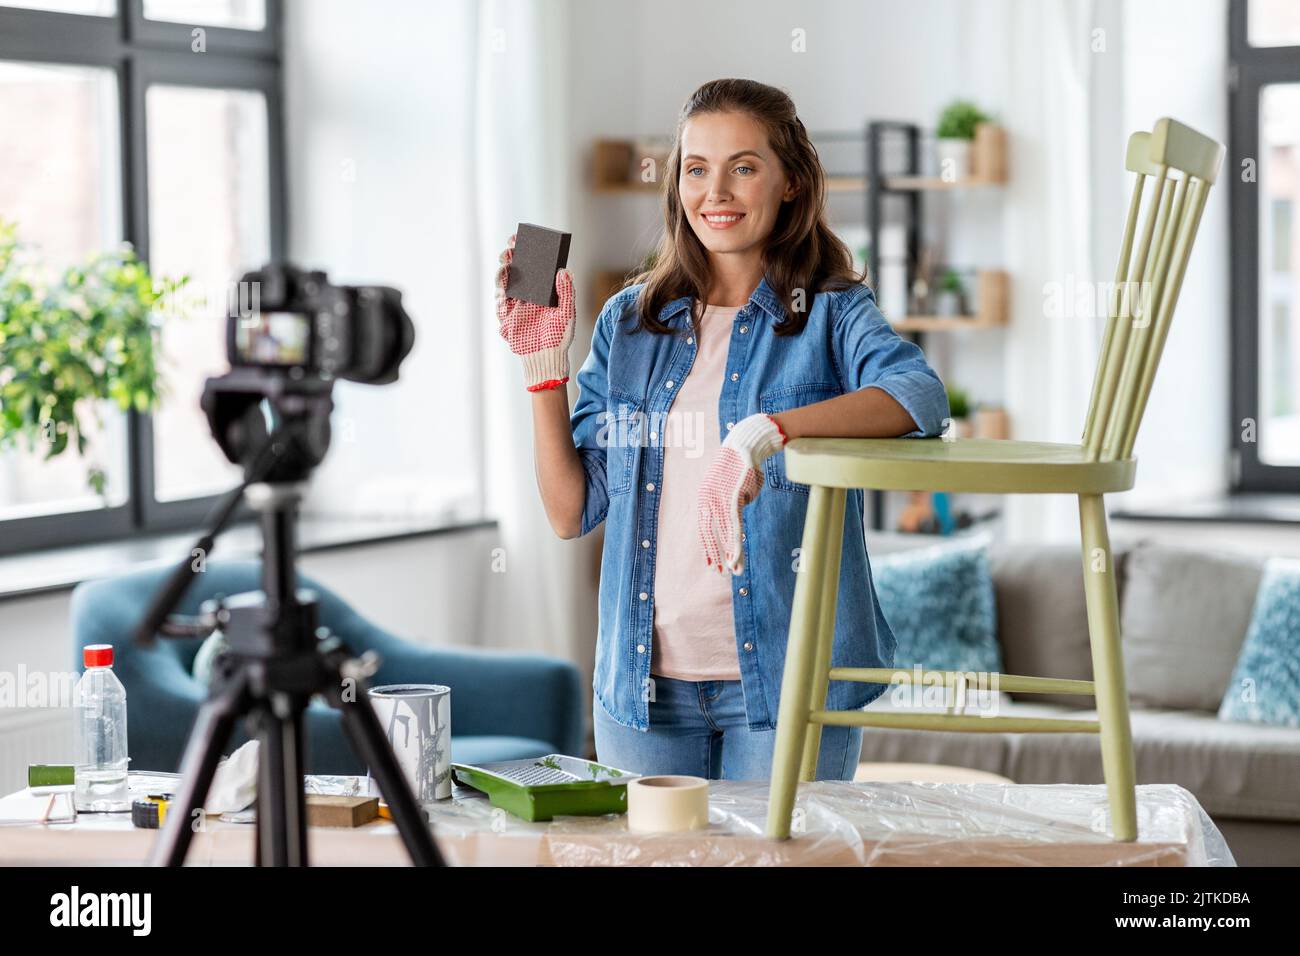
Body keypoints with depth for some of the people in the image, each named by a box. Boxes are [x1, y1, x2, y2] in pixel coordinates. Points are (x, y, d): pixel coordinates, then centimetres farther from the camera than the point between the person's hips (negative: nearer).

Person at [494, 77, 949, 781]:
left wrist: (767, 432, -35)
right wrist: (543, 366, -2)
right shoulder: (631, 322, 8)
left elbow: (920, 394, -24)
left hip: (785, 678, -3)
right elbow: (572, 512, 7)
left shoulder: (831, 314, -1)